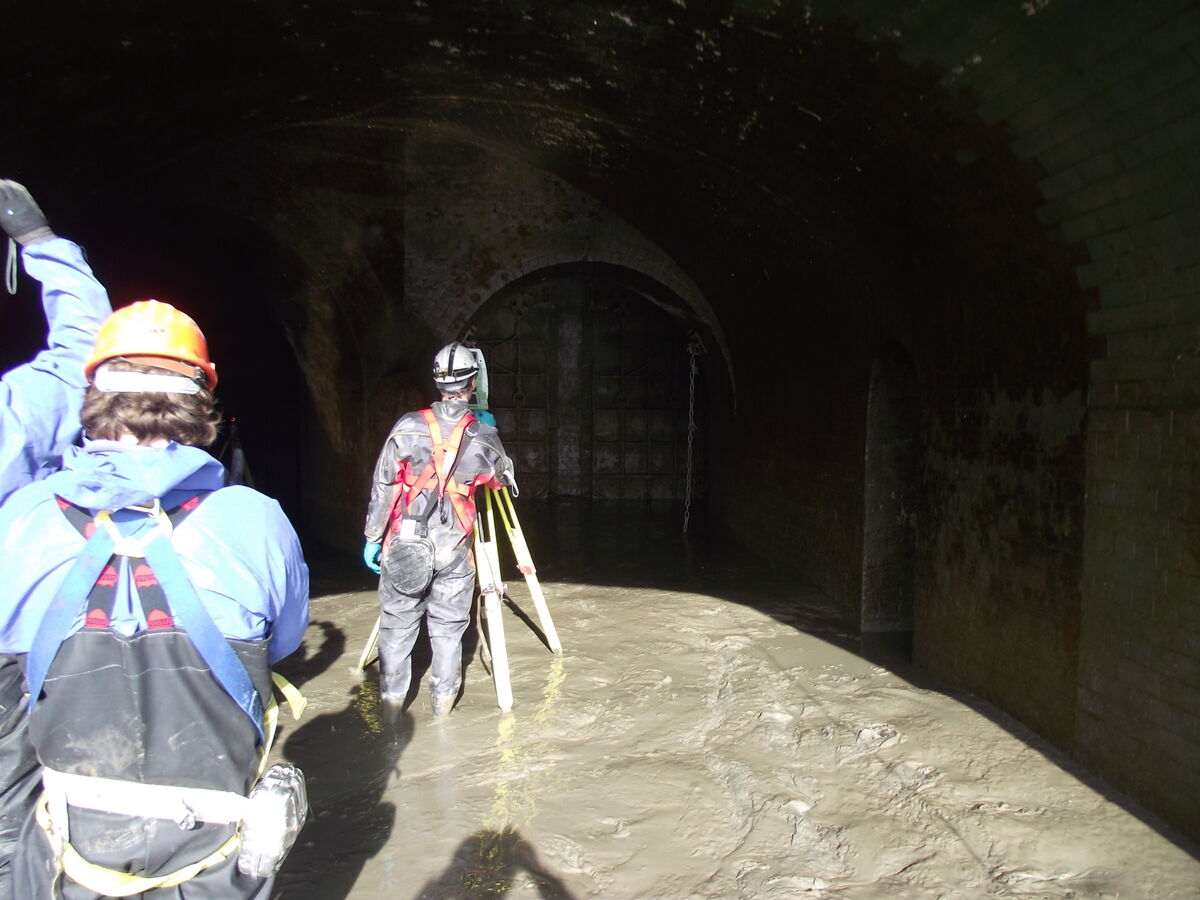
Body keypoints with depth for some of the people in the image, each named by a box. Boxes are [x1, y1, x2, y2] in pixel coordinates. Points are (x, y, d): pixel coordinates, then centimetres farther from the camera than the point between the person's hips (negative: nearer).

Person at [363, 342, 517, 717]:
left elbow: (383, 485, 0)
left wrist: (373, 537, 7)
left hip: (404, 544, 0)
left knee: (397, 624, 12)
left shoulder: (407, 427, -4)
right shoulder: (483, 436, -4)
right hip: (453, 549, 0)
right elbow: (504, 478, 14)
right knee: (448, 628, 12)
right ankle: (442, 700, 20)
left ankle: (391, 700, 21)